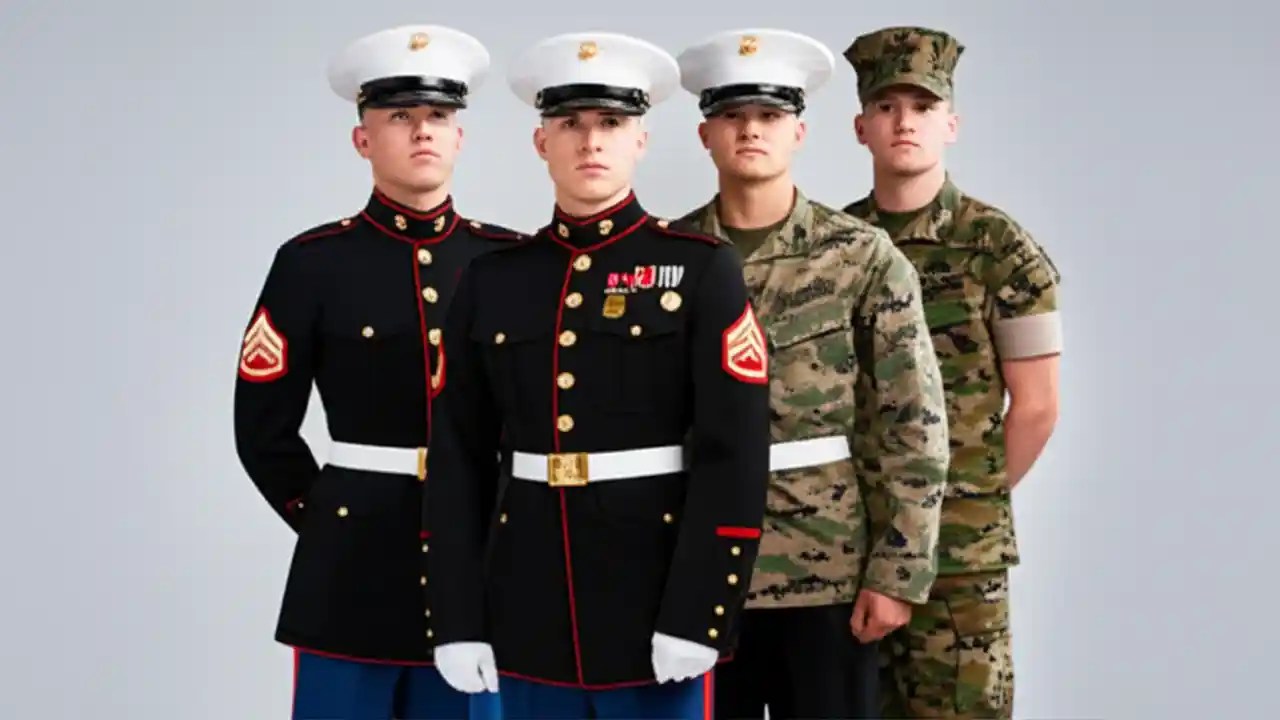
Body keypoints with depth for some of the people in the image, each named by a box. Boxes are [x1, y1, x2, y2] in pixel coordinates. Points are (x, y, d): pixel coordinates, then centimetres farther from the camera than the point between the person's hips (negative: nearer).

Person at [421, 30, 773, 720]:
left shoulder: (702, 269, -3)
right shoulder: (491, 279, 6)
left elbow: (734, 455, -9)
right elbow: (458, 460, 6)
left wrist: (698, 613, -14)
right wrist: (456, 617, 0)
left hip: (656, 596, -3)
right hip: (528, 601, 3)